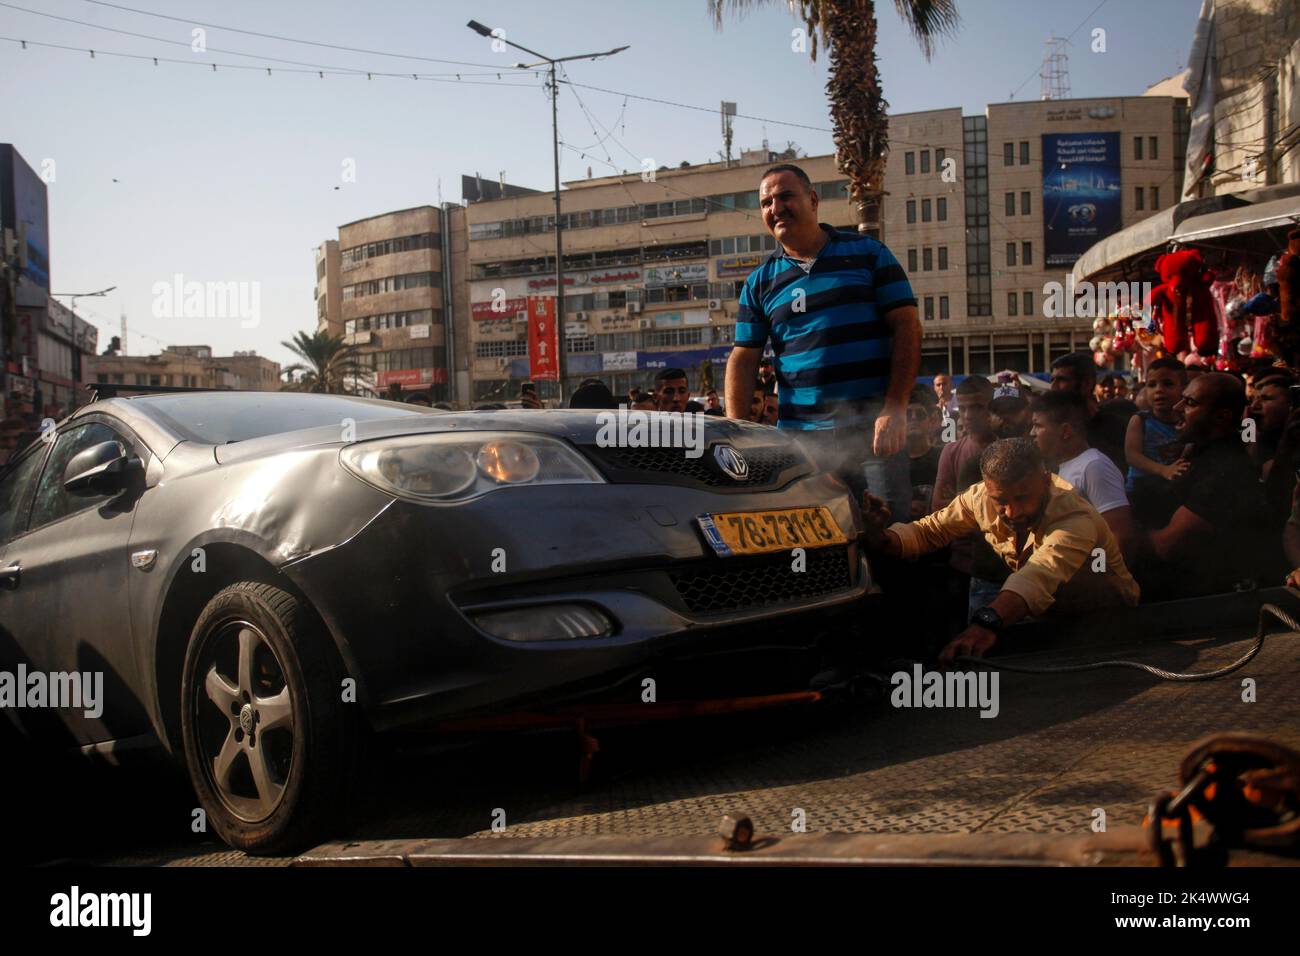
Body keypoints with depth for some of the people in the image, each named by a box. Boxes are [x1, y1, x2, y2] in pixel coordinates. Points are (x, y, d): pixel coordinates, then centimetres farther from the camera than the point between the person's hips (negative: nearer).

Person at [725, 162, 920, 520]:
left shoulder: (868, 253, 7)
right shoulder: (759, 282, 13)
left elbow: (907, 327, 1)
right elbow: (743, 358, 11)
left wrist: (895, 410, -9)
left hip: (874, 430, -2)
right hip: (801, 436, 2)